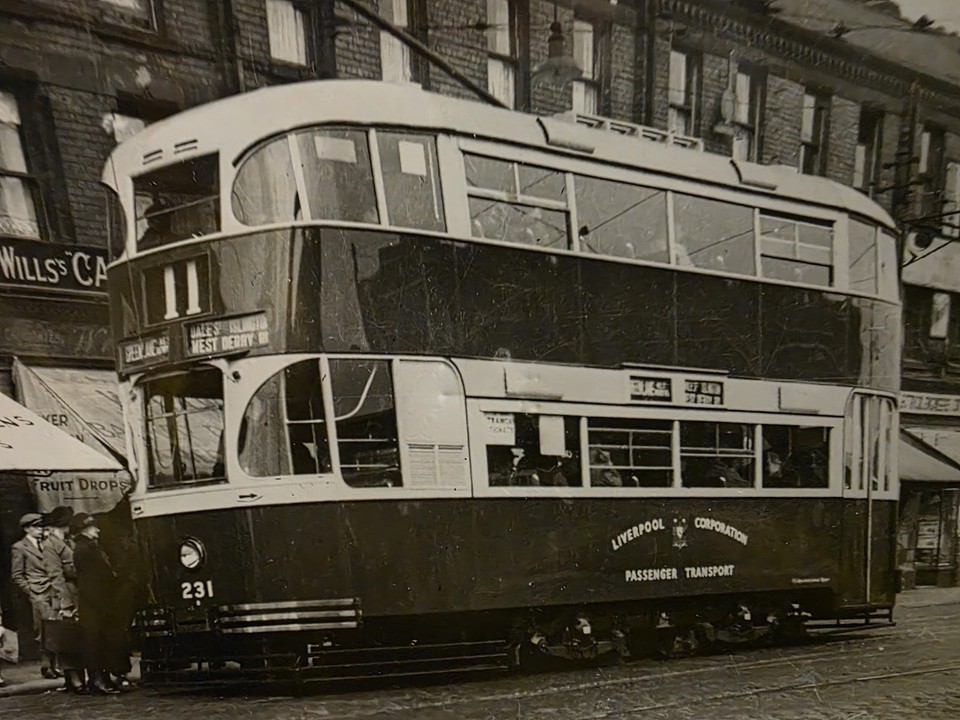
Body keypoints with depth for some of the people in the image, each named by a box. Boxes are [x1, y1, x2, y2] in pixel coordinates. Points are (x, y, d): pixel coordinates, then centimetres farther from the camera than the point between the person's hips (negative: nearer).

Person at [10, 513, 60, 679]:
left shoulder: (46, 544, 19)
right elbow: (17, 576, 0)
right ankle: (46, 666, -2)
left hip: (53, 592, 5)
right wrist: (31, 593, -8)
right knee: (45, 631, -9)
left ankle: (51, 666, 7)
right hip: (38, 595, -5)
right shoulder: (19, 547, 3)